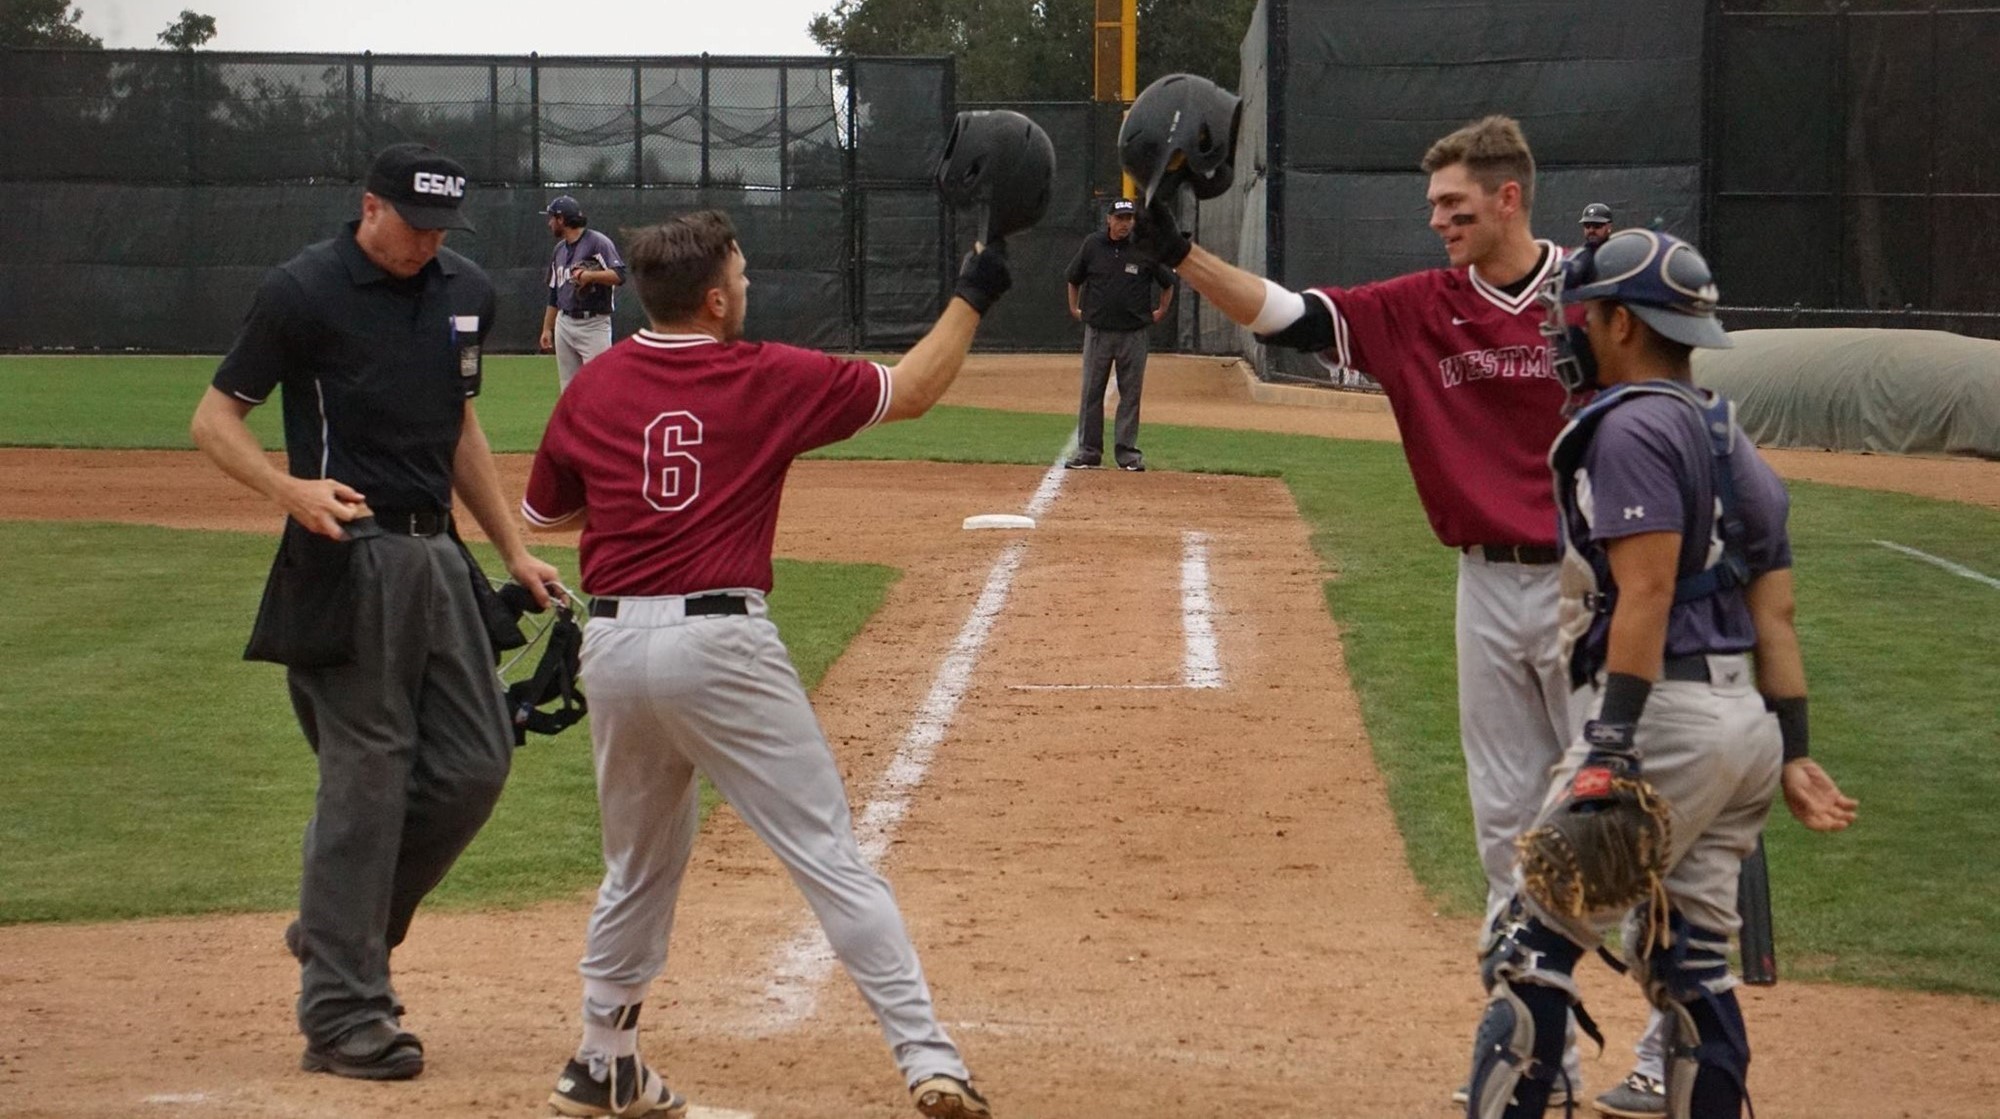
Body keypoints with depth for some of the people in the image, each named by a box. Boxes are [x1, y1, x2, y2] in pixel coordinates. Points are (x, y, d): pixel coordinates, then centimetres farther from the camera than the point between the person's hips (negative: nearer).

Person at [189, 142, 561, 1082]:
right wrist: (292, 488, -25)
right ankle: (341, 1014, 0)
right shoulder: (304, 291, -9)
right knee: (366, 774, -7)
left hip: (437, 555, 7)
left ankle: (343, 933, 23)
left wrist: (513, 550, 19)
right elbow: (214, 419, -6)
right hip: (349, 557, -7)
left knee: (475, 761, 6)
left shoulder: (465, 292, 11)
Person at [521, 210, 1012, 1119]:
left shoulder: (592, 388, 7)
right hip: (719, 643, -4)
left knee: (639, 865, 22)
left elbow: (542, 512, 20)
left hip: (612, 644, 4)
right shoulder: (769, 379, -2)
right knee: (831, 858, -4)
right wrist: (971, 297, 20)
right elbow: (912, 390, 9)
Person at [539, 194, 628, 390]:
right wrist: (547, 329, 18)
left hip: (594, 324, -8)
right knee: (569, 387, 9)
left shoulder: (598, 242, -7)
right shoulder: (559, 250, 16)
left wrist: (590, 276, -29)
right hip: (564, 325, 8)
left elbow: (619, 275, -17)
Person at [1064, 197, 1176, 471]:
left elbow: (1167, 283, 12)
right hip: (1097, 331, 1)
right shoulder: (1092, 245, 2)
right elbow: (1074, 279, 18)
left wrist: (1161, 312, 9)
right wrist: (1074, 308, 15)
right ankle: (1088, 451, 8)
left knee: (1131, 394, 2)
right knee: (1091, 392, 2)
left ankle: (1127, 452, 7)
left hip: (1133, 333, -1)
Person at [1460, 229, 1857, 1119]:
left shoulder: (1632, 426, -9)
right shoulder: (1732, 442, 19)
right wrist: (1793, 754, 14)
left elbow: (1647, 587, -20)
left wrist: (1611, 744, -25)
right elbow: (1775, 614, 16)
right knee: (1687, 958, 14)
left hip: (1667, 711, -9)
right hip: (1748, 717, 9)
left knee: (1535, 939, -6)